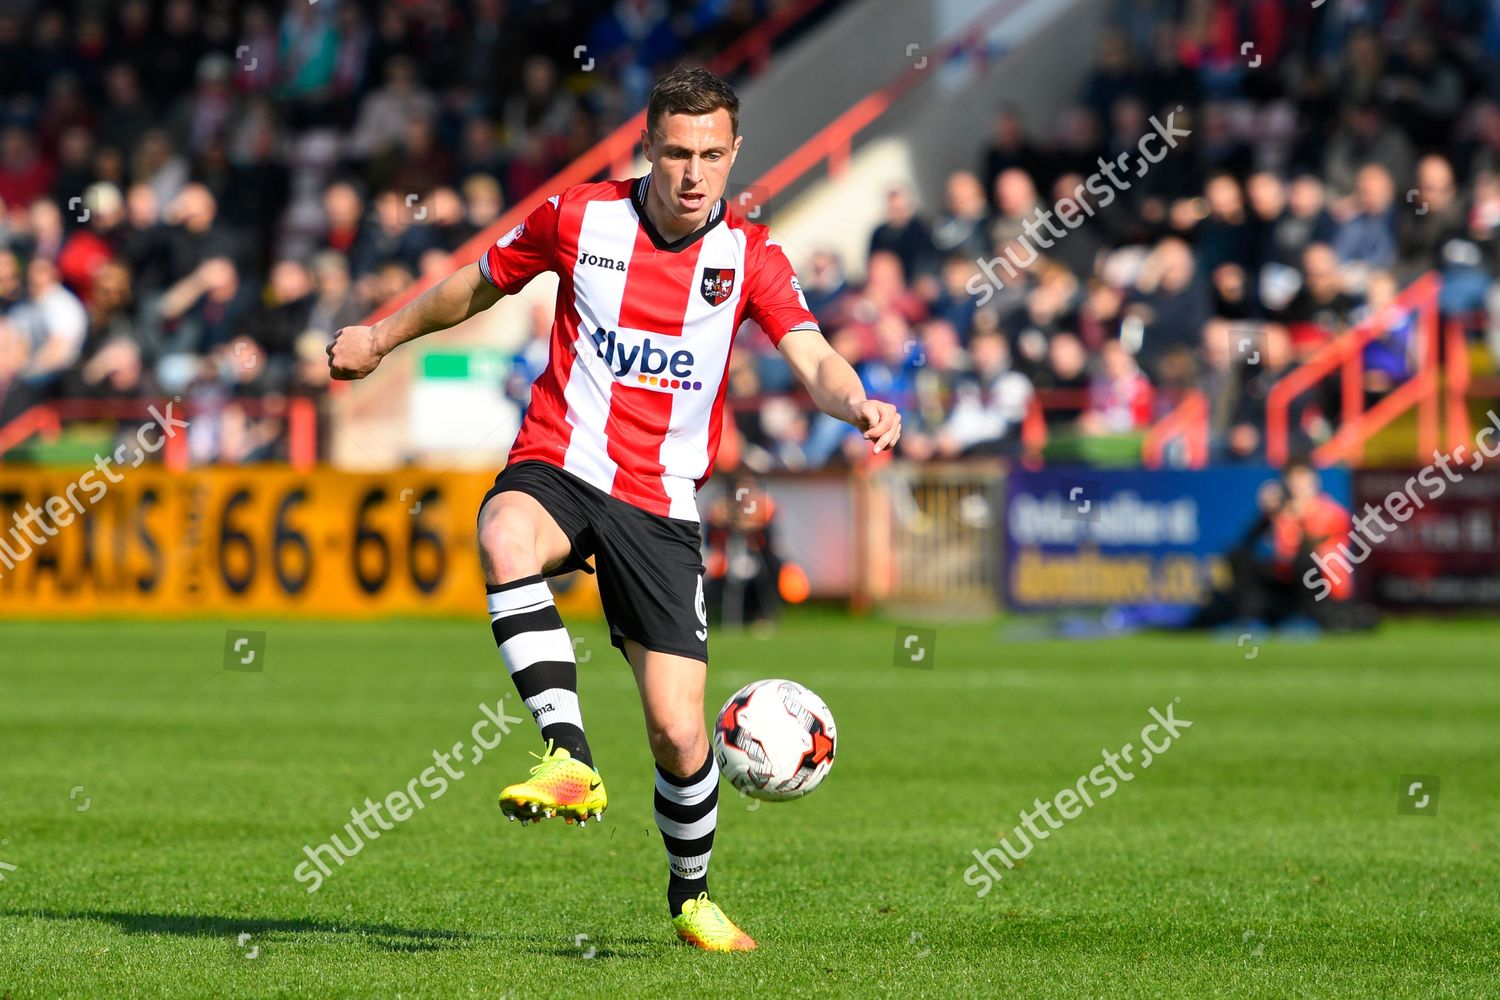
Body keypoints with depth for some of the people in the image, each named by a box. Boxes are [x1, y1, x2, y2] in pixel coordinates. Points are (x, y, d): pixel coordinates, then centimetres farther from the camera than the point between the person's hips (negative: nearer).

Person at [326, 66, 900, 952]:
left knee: (679, 735, -5)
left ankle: (692, 892, 24)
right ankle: (569, 758, -41)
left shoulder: (750, 255, -1)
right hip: (559, 469, 0)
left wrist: (858, 404, -37)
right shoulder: (579, 217, -1)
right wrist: (384, 336, 27)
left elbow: (813, 360, -15)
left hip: (661, 507, 1)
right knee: (507, 540, -40)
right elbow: (480, 284, 17)